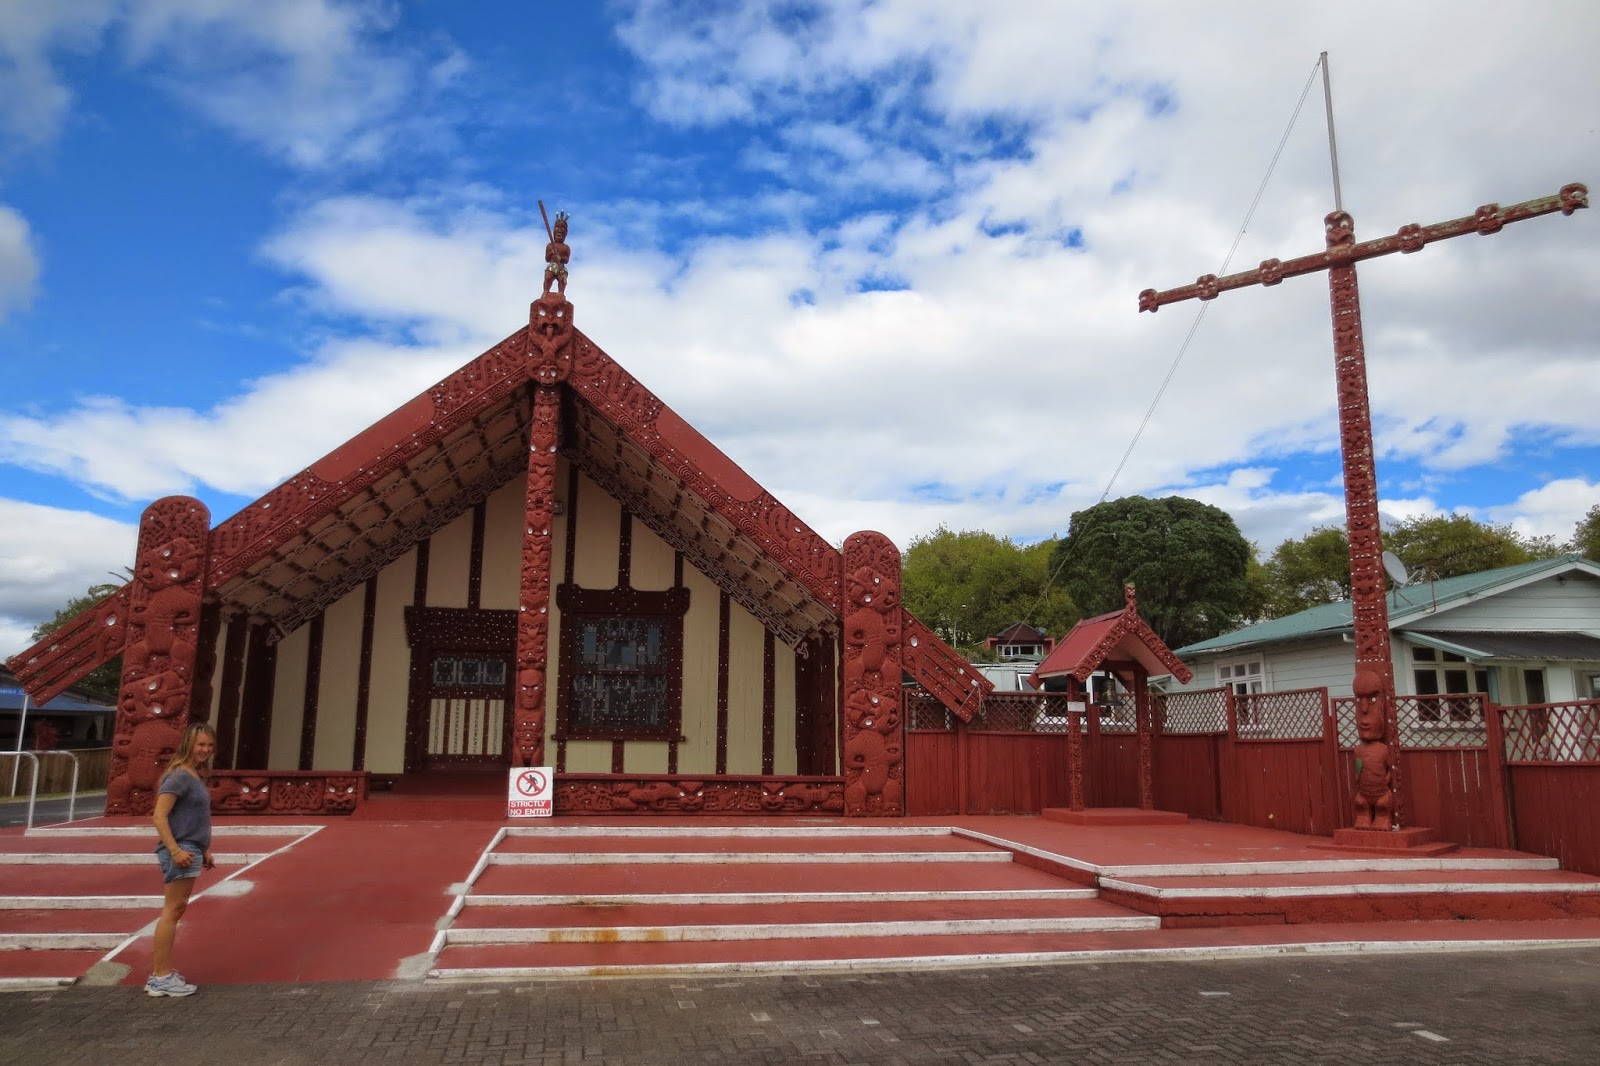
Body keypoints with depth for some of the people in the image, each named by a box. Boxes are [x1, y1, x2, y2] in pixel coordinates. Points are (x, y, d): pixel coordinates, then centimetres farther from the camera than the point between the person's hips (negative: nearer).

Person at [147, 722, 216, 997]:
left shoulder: (196, 776, 14)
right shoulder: (178, 776, -14)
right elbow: (159, 817, -20)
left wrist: (205, 850, 23)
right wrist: (175, 850, -25)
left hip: (191, 850, 10)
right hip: (180, 850, -10)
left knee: (174, 909, 16)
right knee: (173, 909, -6)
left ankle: (159, 969, 26)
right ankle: (161, 977, 0)